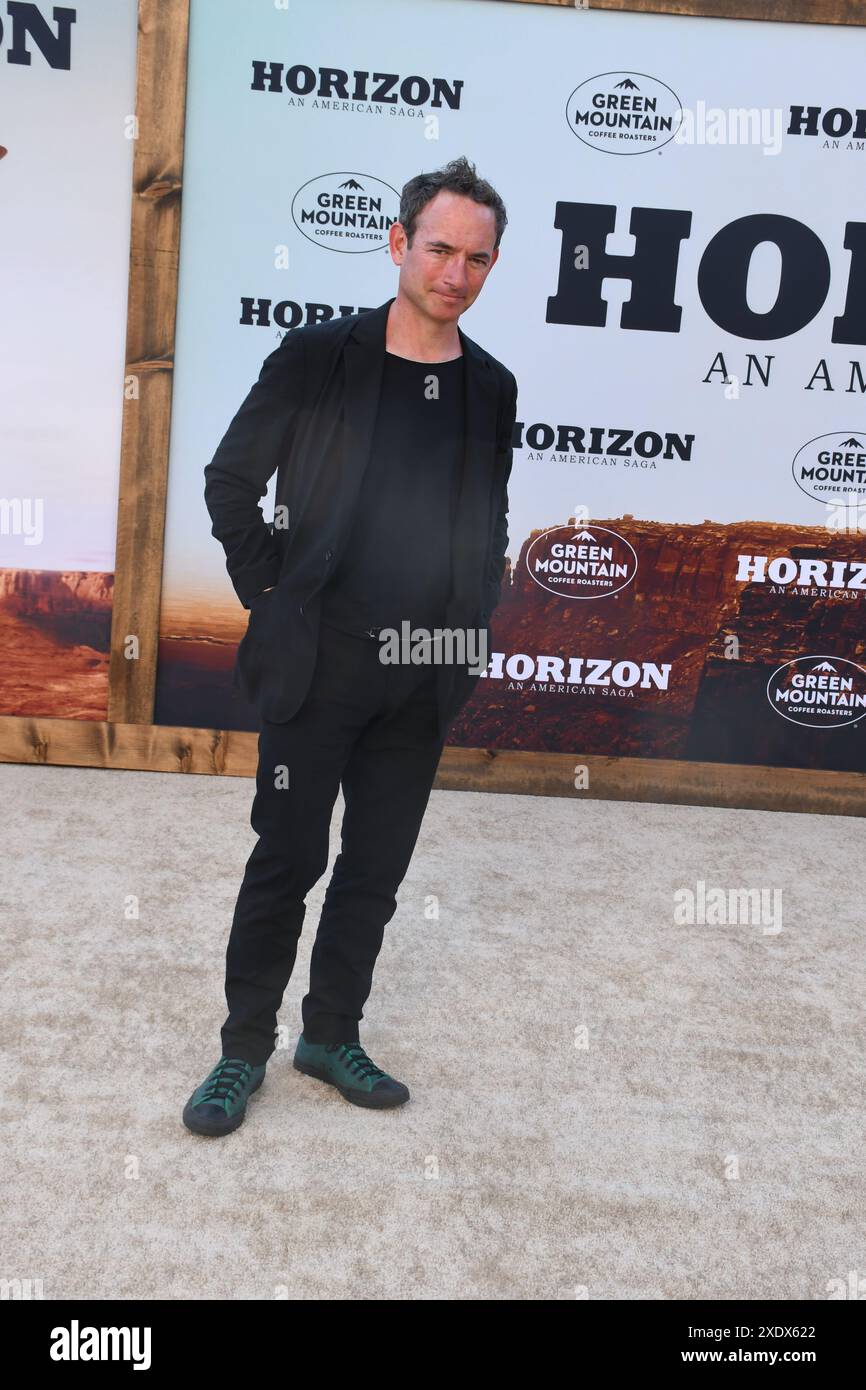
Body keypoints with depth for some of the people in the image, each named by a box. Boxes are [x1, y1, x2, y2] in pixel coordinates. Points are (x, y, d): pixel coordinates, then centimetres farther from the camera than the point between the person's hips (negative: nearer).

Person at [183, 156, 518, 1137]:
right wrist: (273, 598, -4)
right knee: (287, 859, 5)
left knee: (376, 871, 12)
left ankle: (331, 1037, 29)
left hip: (426, 678, 4)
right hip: (318, 662, -4)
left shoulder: (492, 388, 7)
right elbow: (230, 481, 0)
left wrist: (476, 627, 9)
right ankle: (245, 1051, 22)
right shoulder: (318, 357, -5)